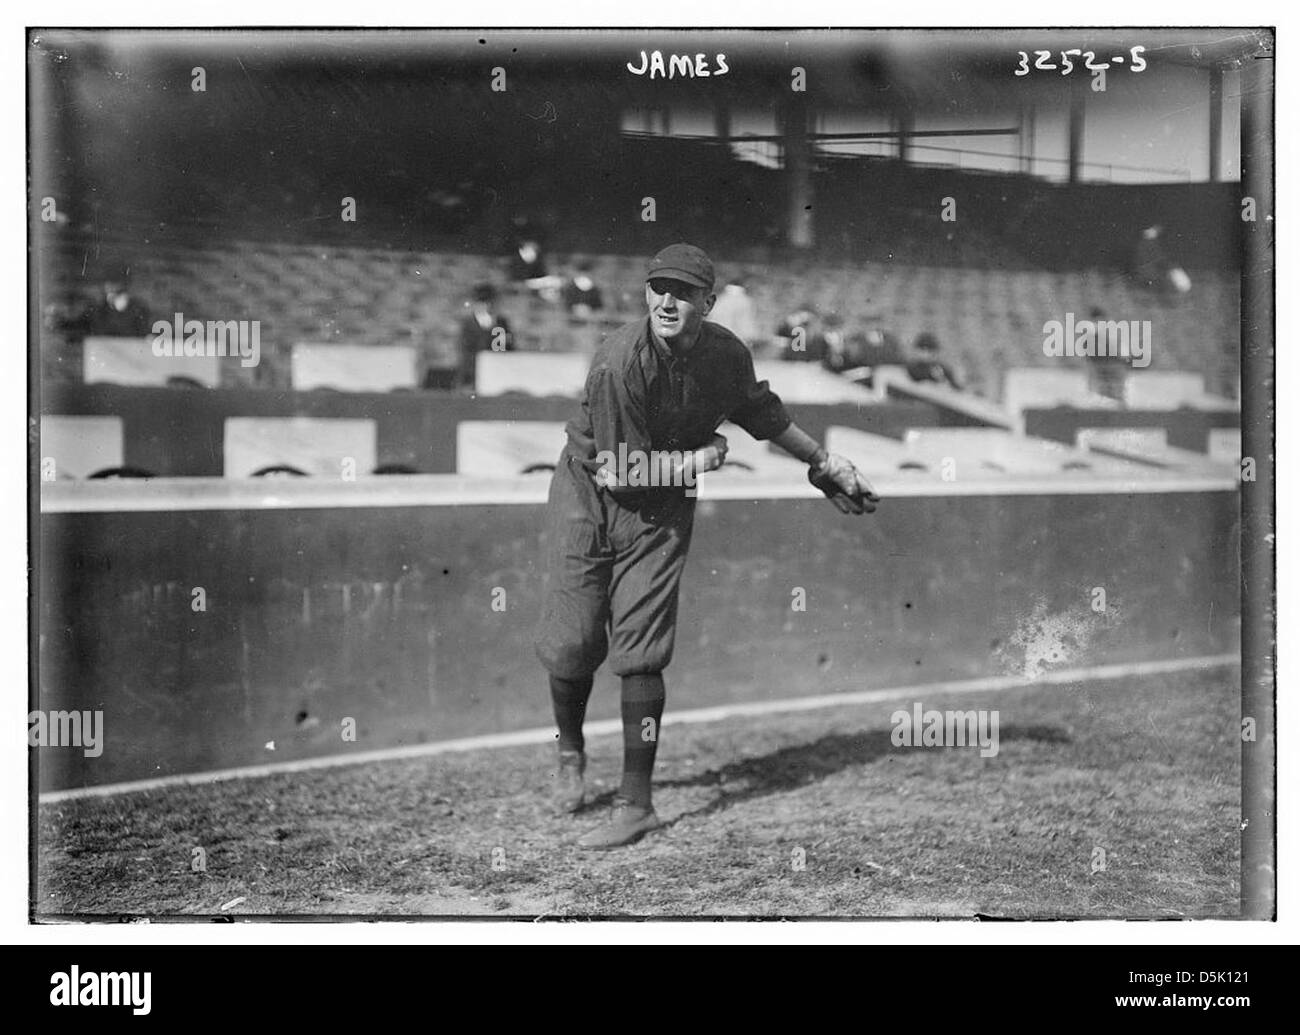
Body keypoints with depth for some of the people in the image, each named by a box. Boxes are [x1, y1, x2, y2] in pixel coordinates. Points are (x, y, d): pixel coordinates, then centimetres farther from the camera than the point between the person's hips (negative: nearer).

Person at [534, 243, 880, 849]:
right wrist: (704, 457, -18)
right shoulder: (619, 363, -27)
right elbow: (624, 472, -25)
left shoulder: (728, 356, -10)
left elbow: (761, 411, 13)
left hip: (662, 507, 2)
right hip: (588, 494, -2)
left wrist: (825, 465, 19)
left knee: (639, 650, -6)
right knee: (572, 641, 0)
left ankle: (636, 803, 2)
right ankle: (570, 751, 32)